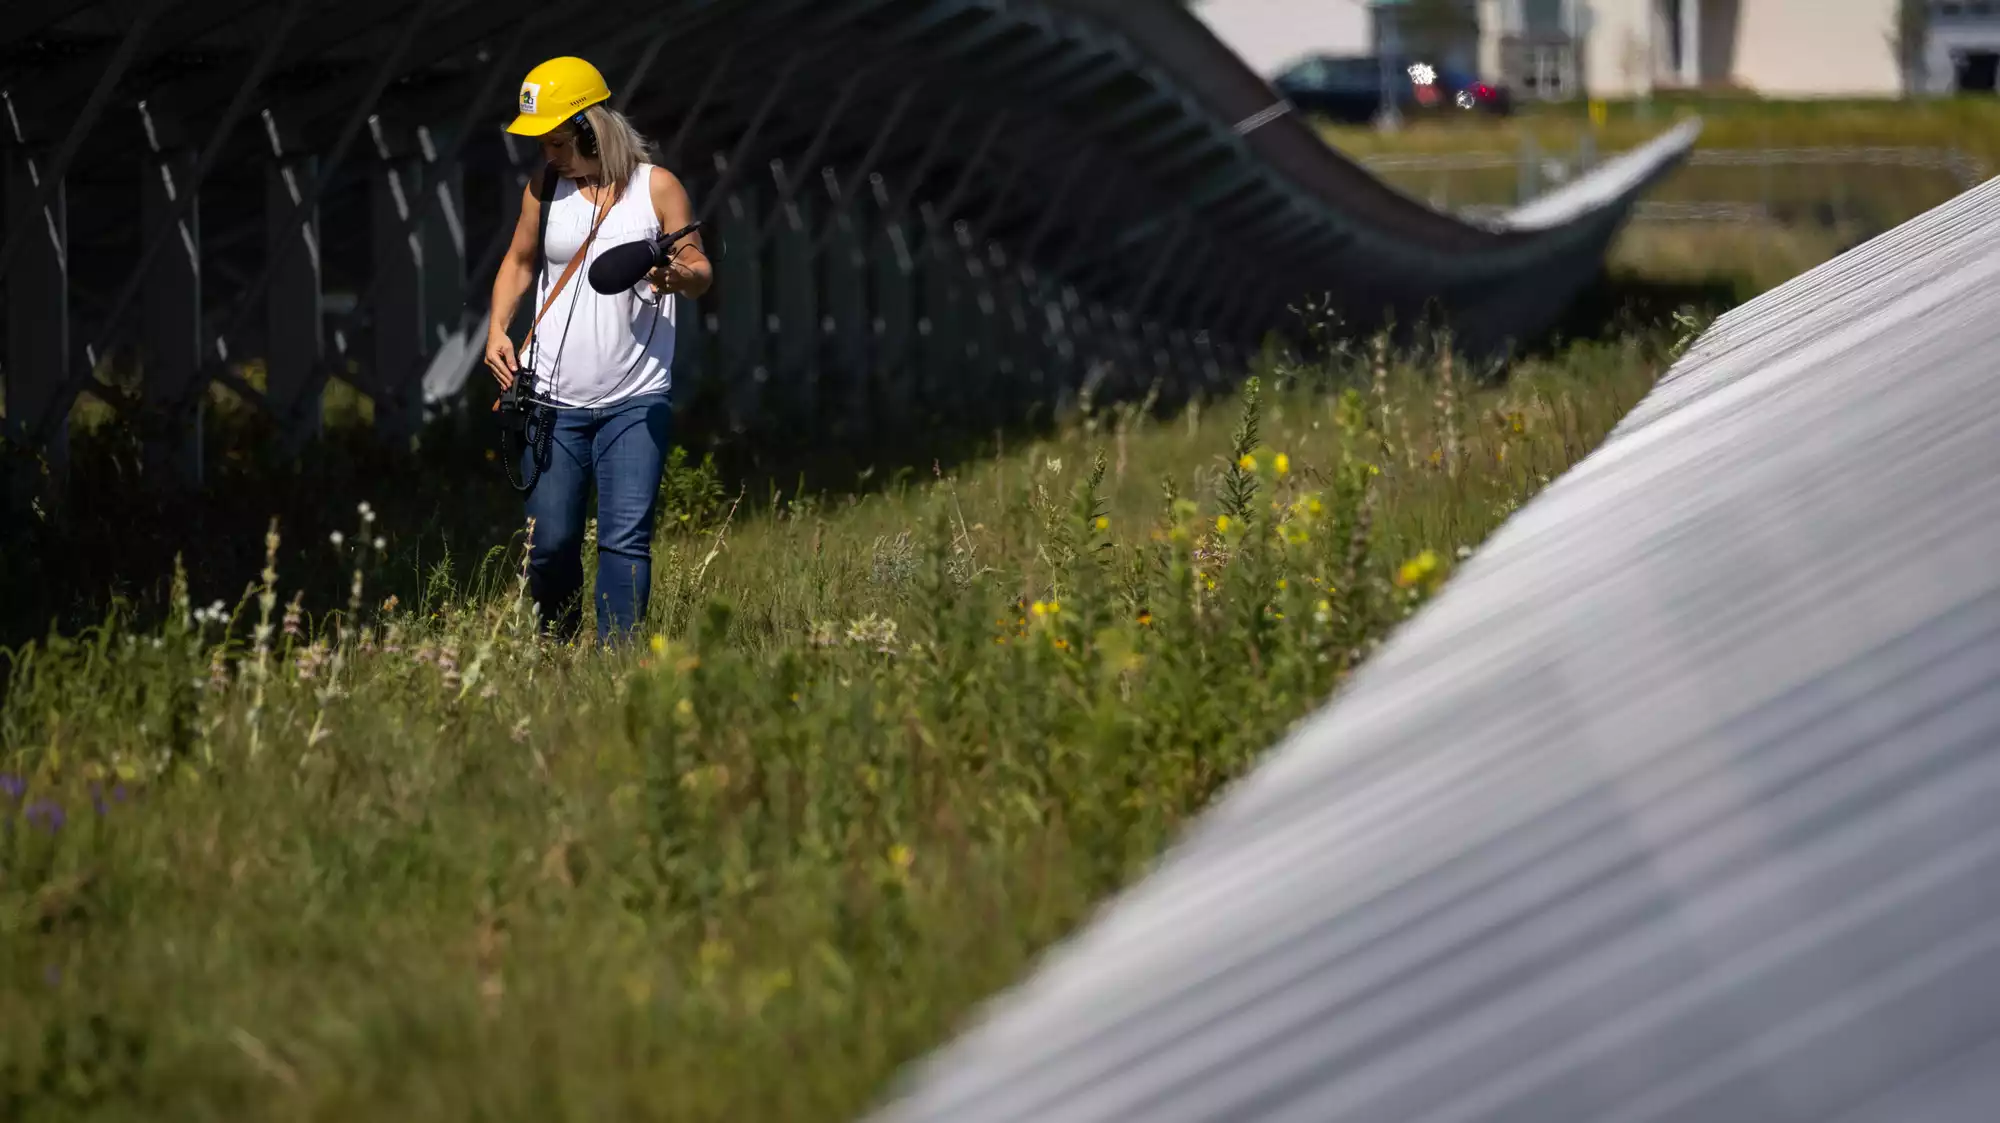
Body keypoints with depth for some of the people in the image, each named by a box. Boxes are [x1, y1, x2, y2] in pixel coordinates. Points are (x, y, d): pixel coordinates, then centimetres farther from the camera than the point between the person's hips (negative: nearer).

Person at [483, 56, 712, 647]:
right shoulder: (543, 188, 6)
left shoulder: (656, 187, -2)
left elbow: (700, 269, 4)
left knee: (626, 539, -12)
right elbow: (519, 261, 19)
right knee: (550, 542, 4)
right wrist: (497, 331, 4)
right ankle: (559, 650, 23)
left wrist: (678, 277, -20)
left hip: (635, 401, -3)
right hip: (552, 399, 3)